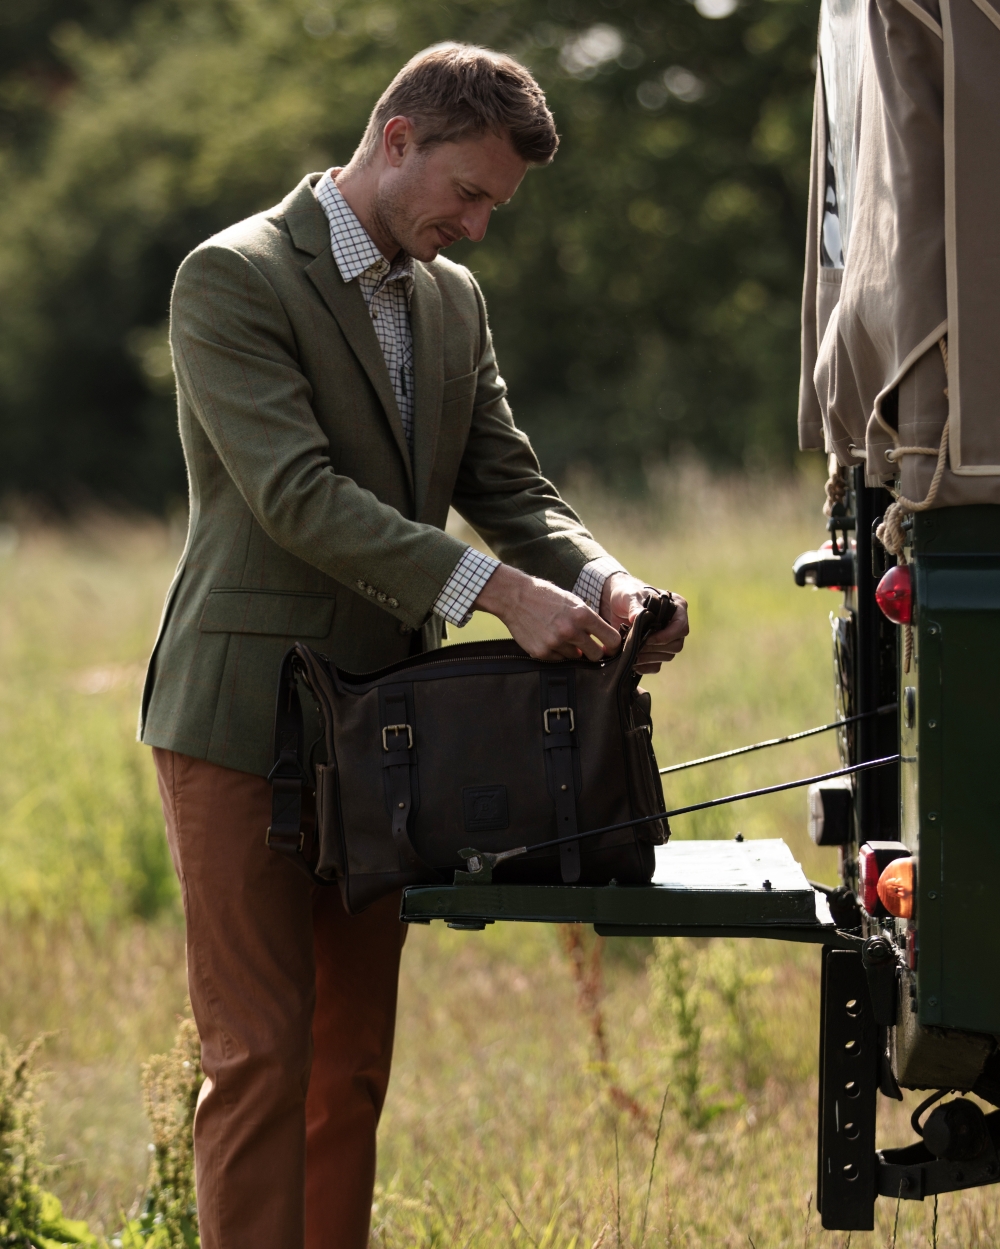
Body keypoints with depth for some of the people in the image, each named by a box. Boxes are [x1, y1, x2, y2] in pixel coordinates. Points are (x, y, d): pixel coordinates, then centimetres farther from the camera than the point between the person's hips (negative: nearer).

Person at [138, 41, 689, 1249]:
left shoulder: (454, 300, 13)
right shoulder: (234, 277, -12)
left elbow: (509, 486, 10)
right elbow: (295, 492, -22)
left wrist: (601, 582, -12)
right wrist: (499, 592, -29)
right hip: (244, 725, -7)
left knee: (352, 1064, 9)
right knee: (259, 1057, -8)